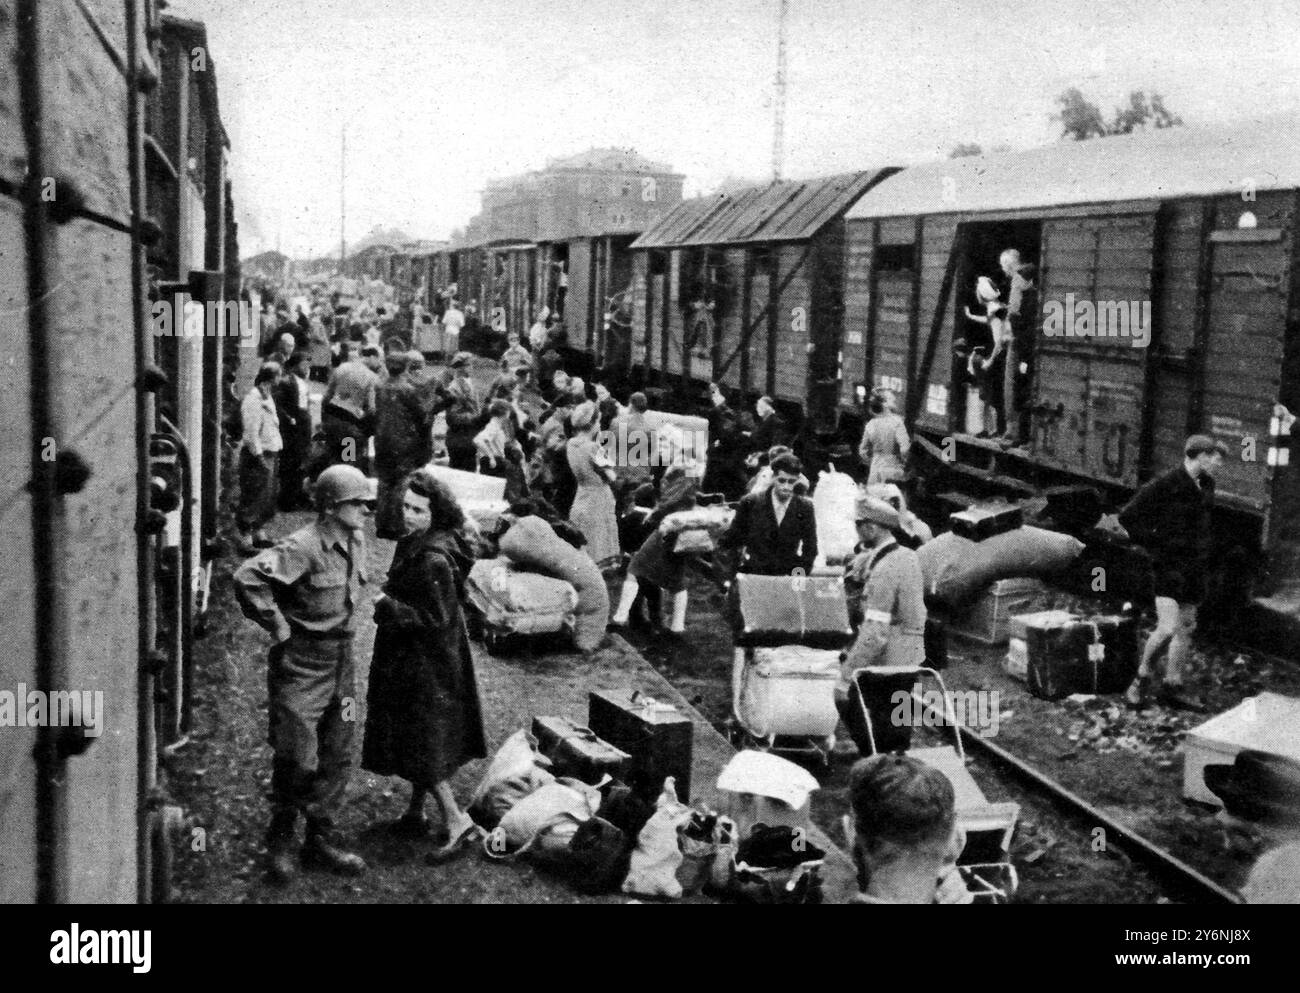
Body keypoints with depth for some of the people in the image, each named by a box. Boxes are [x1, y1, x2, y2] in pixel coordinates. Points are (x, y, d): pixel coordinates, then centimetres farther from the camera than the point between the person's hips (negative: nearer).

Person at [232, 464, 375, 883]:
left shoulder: (356, 540, 5)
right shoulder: (303, 548, -21)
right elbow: (248, 578, -31)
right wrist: (278, 625, -22)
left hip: (341, 663, 8)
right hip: (301, 665, -8)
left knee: (337, 758, 12)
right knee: (297, 758, -2)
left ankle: (320, 840, 24)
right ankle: (281, 841, 18)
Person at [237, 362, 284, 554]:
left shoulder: (267, 398, 14)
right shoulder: (253, 400, -17)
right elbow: (251, 434, -21)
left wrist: (274, 459, 15)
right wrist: (260, 458, -21)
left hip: (270, 454, 10)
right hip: (257, 456, -10)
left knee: (268, 498, 15)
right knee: (252, 500, -5)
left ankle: (259, 534, 26)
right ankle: (245, 540, 0)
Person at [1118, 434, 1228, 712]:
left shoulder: (1206, 486, 9)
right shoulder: (1164, 485, -16)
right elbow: (1128, 517, -13)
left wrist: (1204, 549, 14)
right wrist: (1157, 545, -11)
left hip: (1196, 568, 8)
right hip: (1170, 565, -8)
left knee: (1187, 627, 12)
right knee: (1168, 629, -16)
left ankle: (1173, 687, 23)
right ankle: (1143, 679, 6)